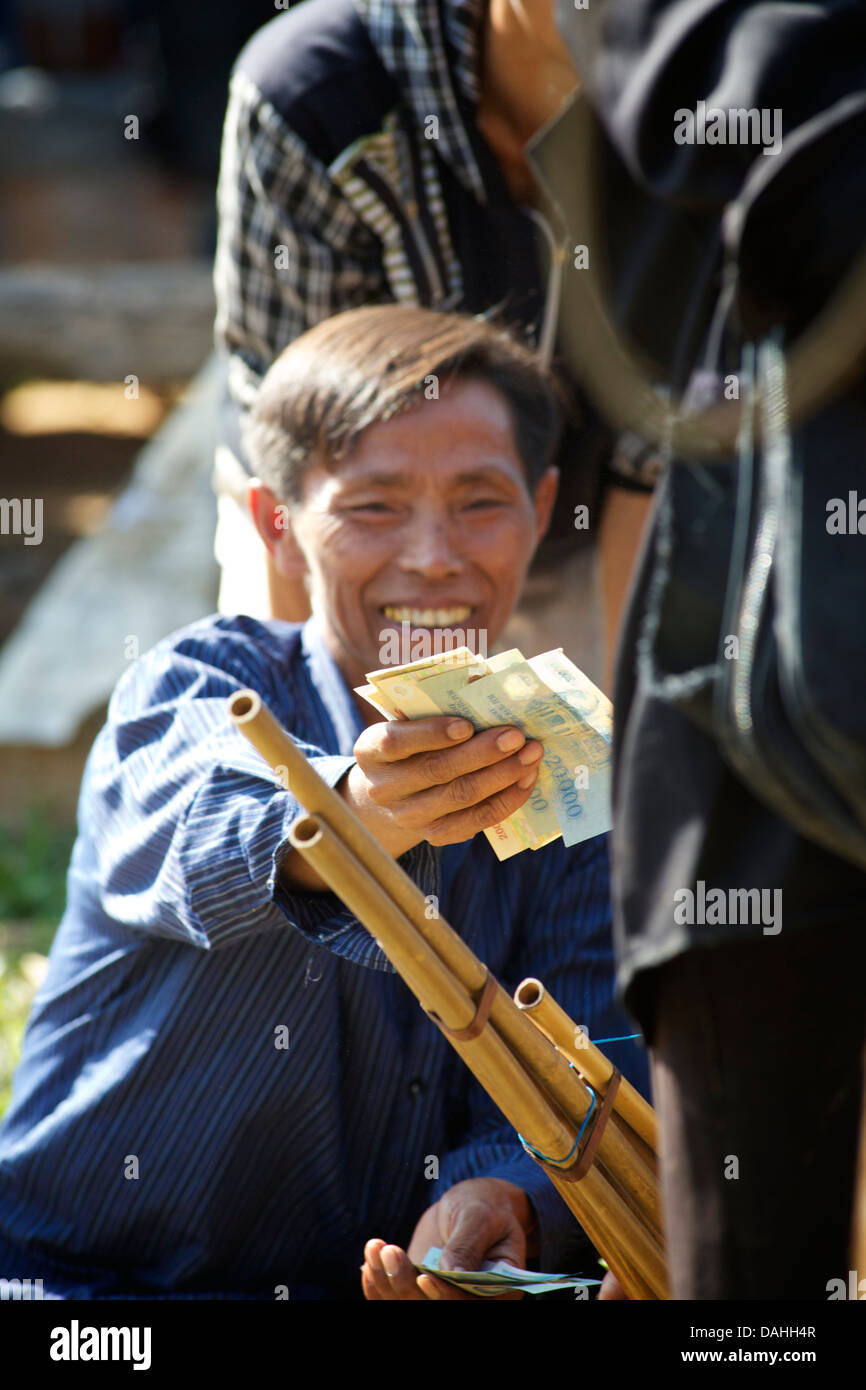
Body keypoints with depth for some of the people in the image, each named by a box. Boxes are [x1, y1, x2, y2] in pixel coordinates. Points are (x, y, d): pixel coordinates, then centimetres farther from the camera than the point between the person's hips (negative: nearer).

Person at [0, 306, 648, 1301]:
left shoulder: (558, 780, 8)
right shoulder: (198, 685, -5)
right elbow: (195, 833, -28)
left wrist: (500, 1196, -24)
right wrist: (348, 824, -51)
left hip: (375, 1290, 2)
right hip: (87, 1280, -2)